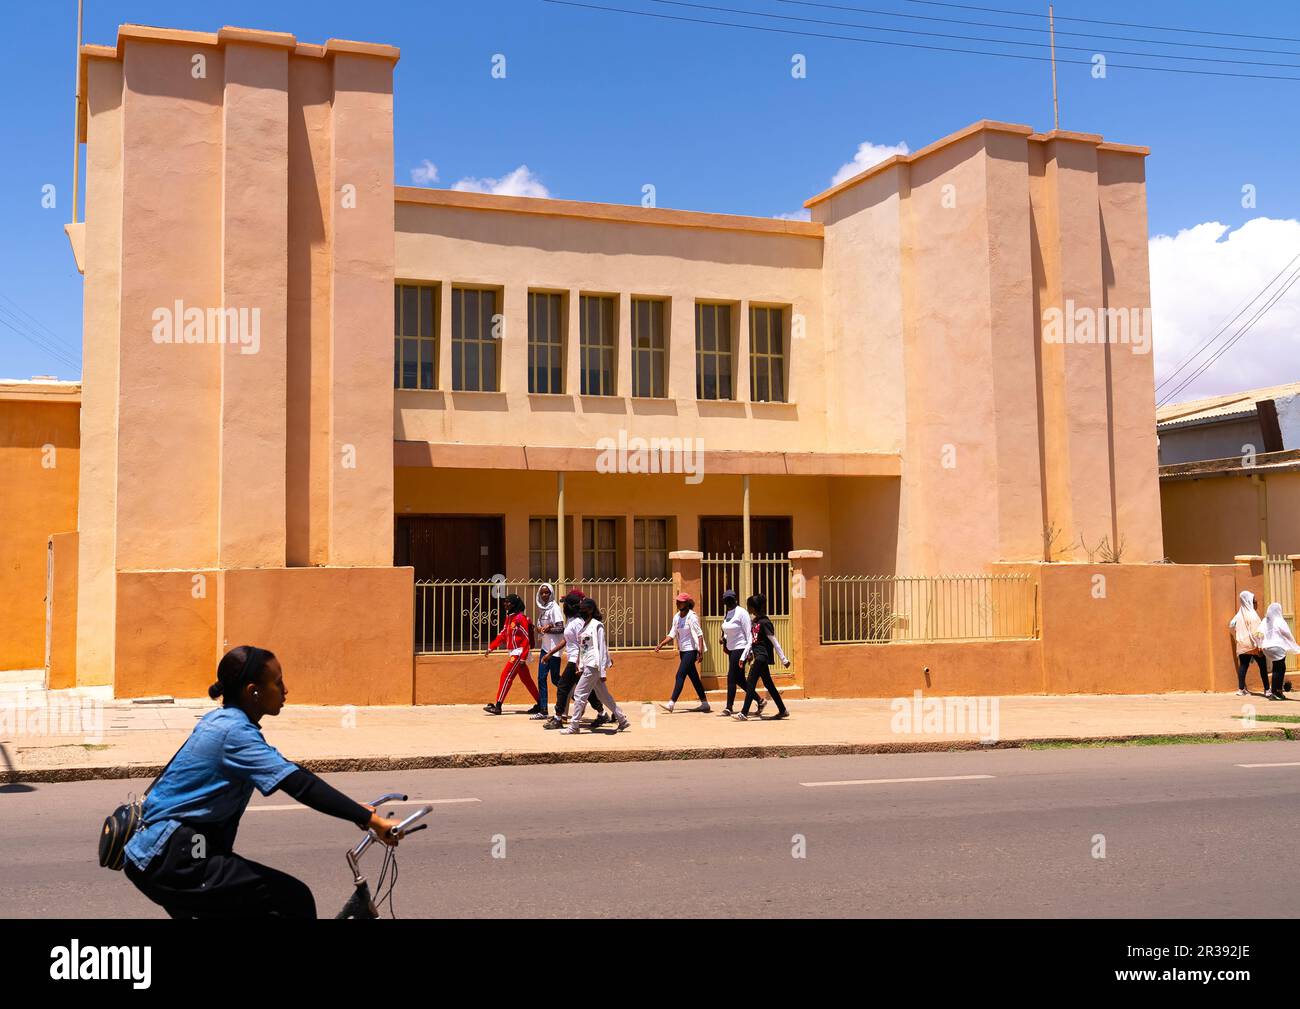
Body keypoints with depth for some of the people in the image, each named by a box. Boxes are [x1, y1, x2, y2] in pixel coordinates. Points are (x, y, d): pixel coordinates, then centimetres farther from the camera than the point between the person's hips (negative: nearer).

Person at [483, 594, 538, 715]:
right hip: (513, 653, 9)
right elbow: (502, 635, 16)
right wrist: (490, 648, 10)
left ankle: (498, 706, -12)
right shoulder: (509, 617, 13)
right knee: (526, 679, 14)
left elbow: (526, 639, -18)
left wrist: (523, 658, -21)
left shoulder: (520, 618, -15)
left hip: (519, 652, -9)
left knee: (506, 675, -12)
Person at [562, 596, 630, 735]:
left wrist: (602, 671, -17)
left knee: (579, 694, -8)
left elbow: (602, 649, -13)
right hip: (587, 666, 9)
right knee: (603, 695, 12)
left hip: (593, 666, -9)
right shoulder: (584, 626, 14)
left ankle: (574, 726, -3)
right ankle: (622, 720, 19)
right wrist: (580, 666, 11)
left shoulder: (597, 626, -9)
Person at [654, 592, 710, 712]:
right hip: (683, 651, 8)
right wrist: (661, 644, -1)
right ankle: (705, 703, 18)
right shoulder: (676, 617, 9)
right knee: (693, 677, 11)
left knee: (680, 675, -12)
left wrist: (700, 651, -22)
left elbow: (700, 634, -15)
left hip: (691, 650, -8)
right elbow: (672, 634, 10)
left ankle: (672, 703, -13)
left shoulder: (692, 617, -13)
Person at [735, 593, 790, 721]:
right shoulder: (755, 623, 14)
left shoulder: (764, 623, -14)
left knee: (750, 683, -11)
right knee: (768, 684, 14)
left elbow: (775, 642, -14)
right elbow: (751, 642, 19)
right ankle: (783, 711, 21)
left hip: (762, 657, -10)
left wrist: (784, 659, -12)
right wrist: (743, 657, 15)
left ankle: (744, 713, -12)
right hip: (759, 657, 10)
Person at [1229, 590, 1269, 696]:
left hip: (1242, 645, 6)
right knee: (1262, 666, 2)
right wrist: (1259, 644, -17)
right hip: (1253, 644, -6)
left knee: (1243, 666, 7)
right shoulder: (1251, 614, -14)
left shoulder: (1240, 614, 7)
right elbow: (1255, 631, -18)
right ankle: (1267, 690, 3)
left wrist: (1237, 637, 17)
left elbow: (1231, 625, 8)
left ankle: (1241, 689, 6)